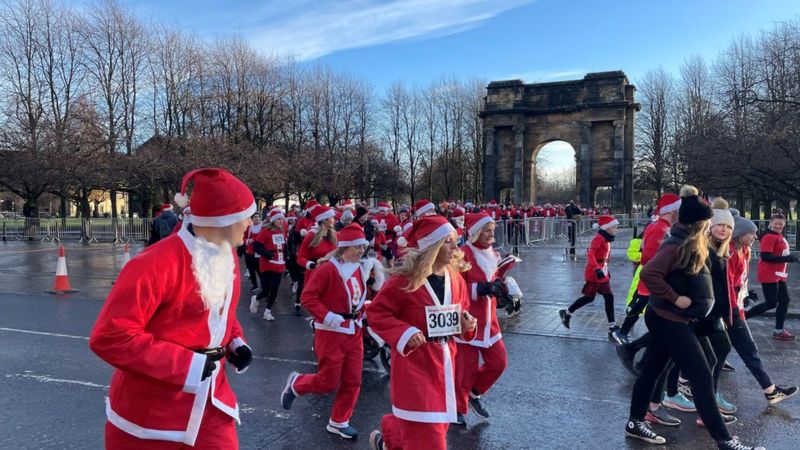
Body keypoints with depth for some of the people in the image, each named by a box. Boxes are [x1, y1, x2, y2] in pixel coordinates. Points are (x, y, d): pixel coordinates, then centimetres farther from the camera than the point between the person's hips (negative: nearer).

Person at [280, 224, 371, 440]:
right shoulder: (328, 269, -17)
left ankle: (339, 422, 26)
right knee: (328, 382, 1)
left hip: (354, 332, 7)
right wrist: (328, 317, -23)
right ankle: (295, 384, 30)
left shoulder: (359, 270, 7)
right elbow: (307, 297, -18)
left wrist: (360, 315, 5)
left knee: (352, 381, 9)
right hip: (331, 332, -7)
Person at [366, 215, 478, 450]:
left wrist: (466, 324, -5)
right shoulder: (404, 280, -18)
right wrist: (404, 333, -23)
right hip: (414, 361, -7)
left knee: (438, 418, 21)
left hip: (444, 360, 7)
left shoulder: (455, 279, 3)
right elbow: (376, 313, -12)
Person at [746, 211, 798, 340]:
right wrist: (786, 258, -23)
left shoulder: (780, 237, 13)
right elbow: (766, 256, -23)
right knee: (771, 303, -6)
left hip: (779, 275, 10)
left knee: (784, 300, 9)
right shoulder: (769, 237, -16)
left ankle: (779, 331, 16)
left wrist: (788, 257, 1)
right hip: (769, 275, -10)